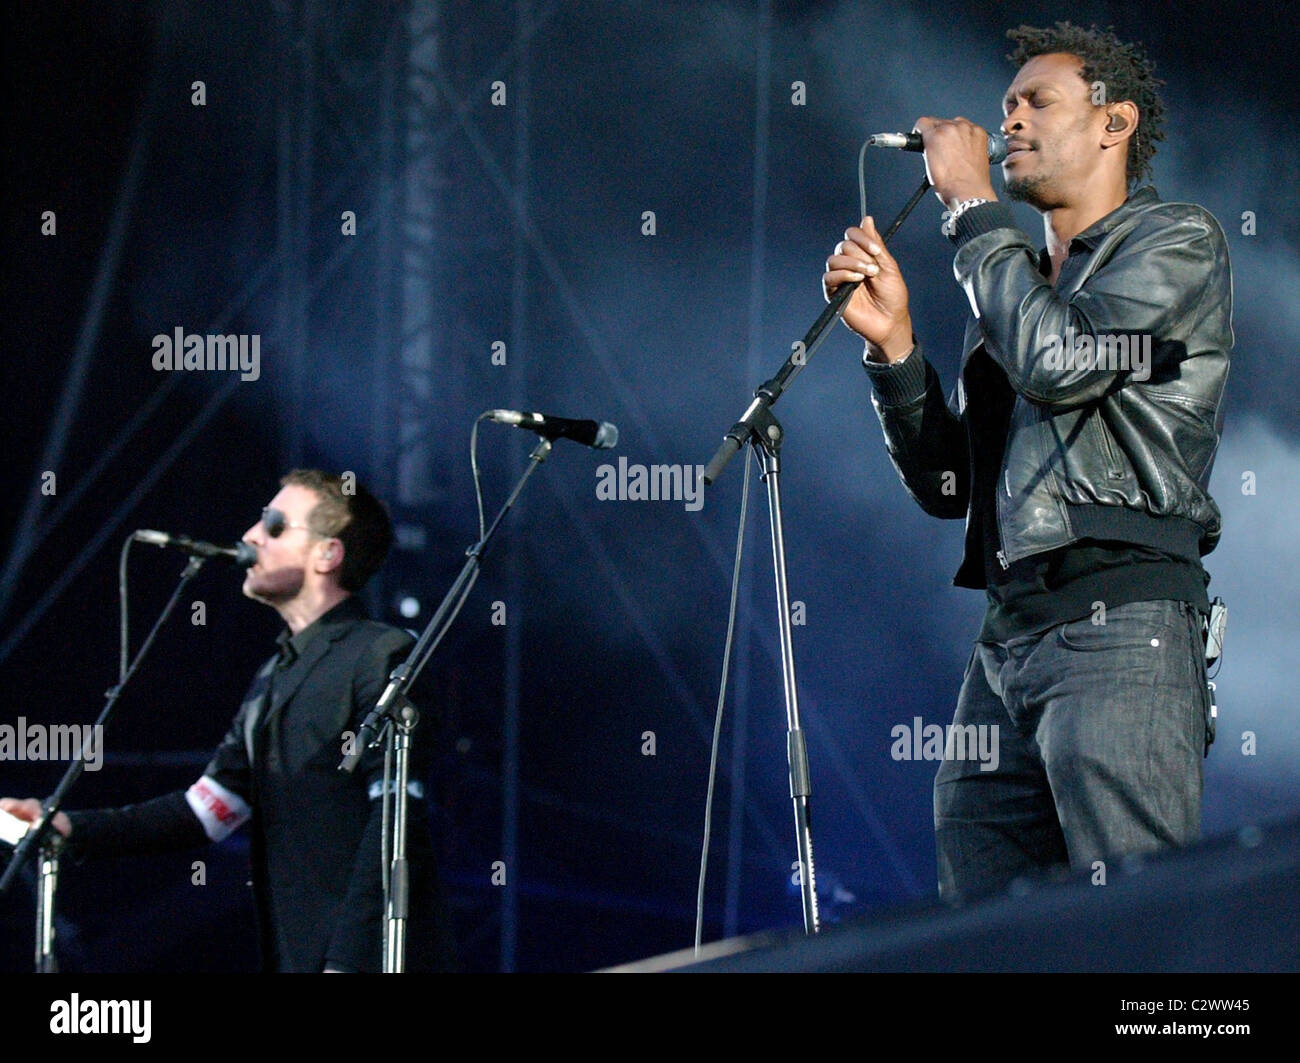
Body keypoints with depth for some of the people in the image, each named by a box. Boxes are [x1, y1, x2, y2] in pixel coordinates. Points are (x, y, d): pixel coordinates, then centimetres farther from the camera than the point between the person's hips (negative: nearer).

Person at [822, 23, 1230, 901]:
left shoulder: (1177, 243, 5)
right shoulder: (1021, 280, 26)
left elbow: (1057, 360, -14)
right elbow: (947, 486, 22)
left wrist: (969, 202, -2)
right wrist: (893, 342, 8)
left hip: (1118, 630, -8)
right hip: (1007, 637, 8)